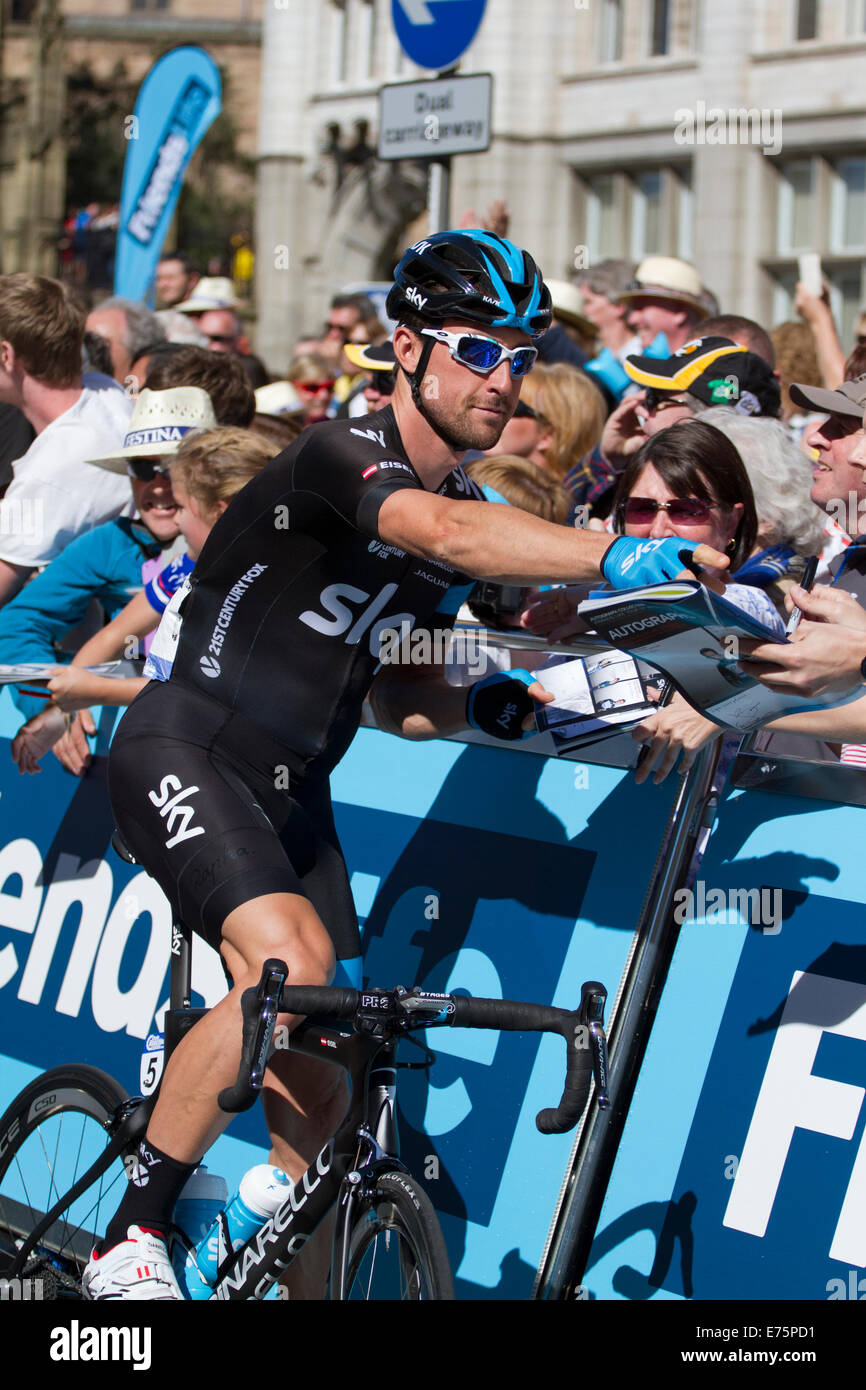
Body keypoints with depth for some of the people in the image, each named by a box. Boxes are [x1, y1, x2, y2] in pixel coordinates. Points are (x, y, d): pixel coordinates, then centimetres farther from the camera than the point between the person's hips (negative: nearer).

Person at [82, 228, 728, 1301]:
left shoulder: (462, 504, 9)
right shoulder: (340, 456, -18)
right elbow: (446, 534, -41)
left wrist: (490, 705, -6)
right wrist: (615, 558, -54)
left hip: (291, 789, 8)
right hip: (186, 756, -8)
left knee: (312, 1089, 3)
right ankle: (129, 1243, -18)